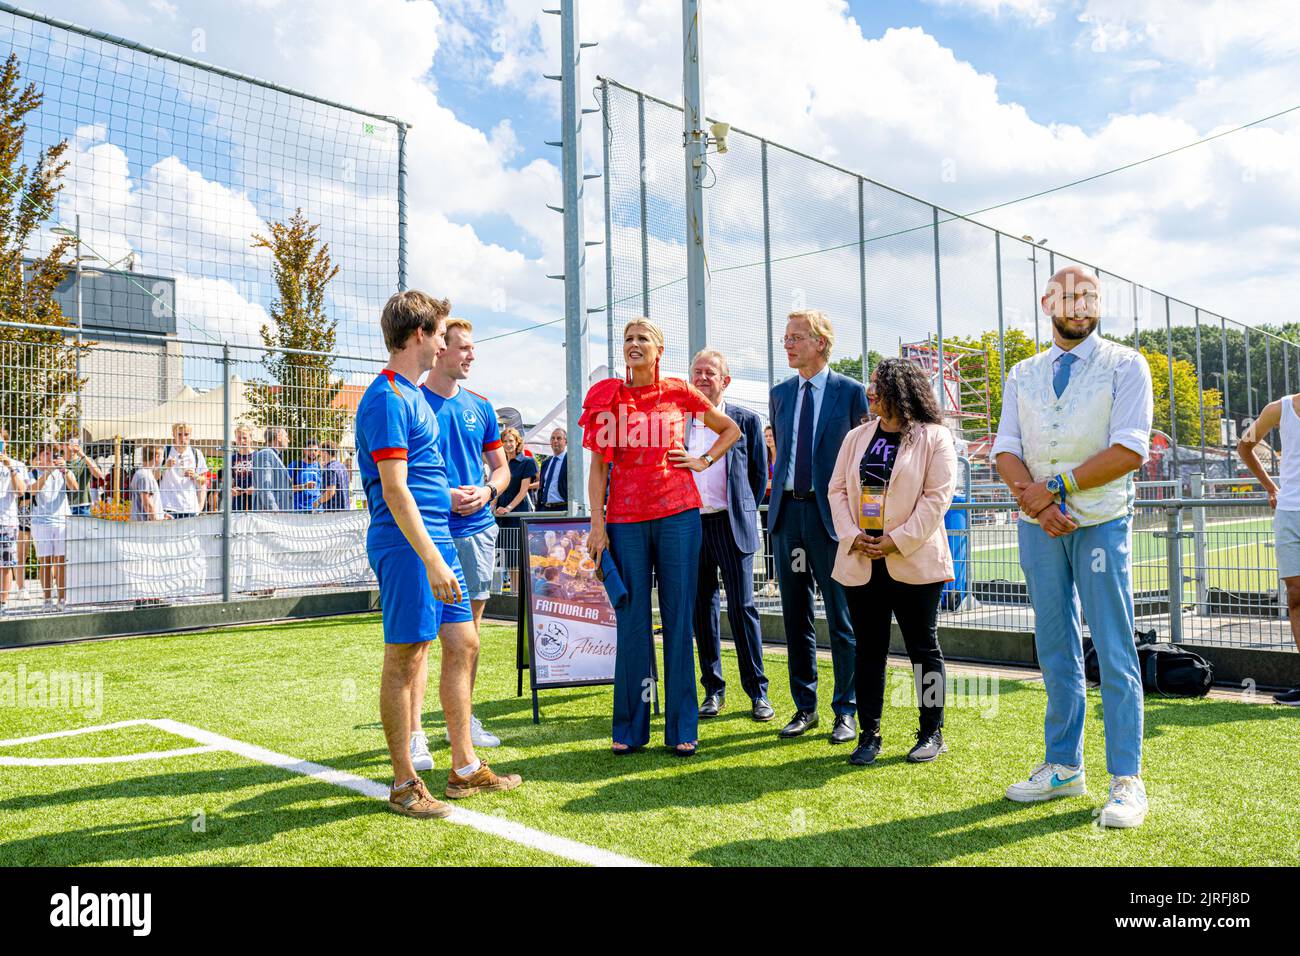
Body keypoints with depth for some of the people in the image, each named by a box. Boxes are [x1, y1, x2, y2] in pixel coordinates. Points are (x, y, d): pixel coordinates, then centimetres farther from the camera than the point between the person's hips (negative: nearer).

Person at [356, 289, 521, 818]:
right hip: (408, 545, -10)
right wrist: (432, 560, -23)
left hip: (437, 539, 10)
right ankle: (404, 786, 12)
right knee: (405, 659, -1)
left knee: (463, 644, 12)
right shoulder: (388, 397, -14)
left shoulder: (411, 394, 17)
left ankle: (464, 768, 22)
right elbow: (394, 489, -20)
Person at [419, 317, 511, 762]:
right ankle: (414, 732, 1)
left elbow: (501, 467, 17)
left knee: (469, 629, 13)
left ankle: (462, 718, 26)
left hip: (478, 530, 5)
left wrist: (487, 491, -4)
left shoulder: (480, 407, 11)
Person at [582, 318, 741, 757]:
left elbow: (731, 429, 20)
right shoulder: (607, 397, 6)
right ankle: (630, 728, 14)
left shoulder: (679, 392, 6)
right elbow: (598, 465, 4)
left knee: (679, 619, 2)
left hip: (678, 513, 0)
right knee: (631, 622, 4)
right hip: (625, 518, 0)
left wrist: (704, 461, 6)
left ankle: (682, 728, 11)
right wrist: (597, 524, -3)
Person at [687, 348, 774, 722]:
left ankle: (758, 692, 7)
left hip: (731, 525, -3)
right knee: (703, 610, 7)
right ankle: (713, 690, 17)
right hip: (691, 525, 3)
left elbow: (759, 474, 7)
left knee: (743, 608, -2)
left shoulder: (746, 420, 2)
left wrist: (742, 513, 7)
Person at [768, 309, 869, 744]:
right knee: (795, 617, 10)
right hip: (787, 512, 5)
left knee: (841, 619, 2)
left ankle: (846, 712, 13)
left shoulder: (850, 392, -2)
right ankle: (804, 707, 22)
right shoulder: (780, 394, 13)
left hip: (831, 513, -5)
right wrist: (780, 487, 11)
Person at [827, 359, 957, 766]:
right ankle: (868, 735, 16)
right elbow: (837, 490, 8)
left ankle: (932, 733, 18)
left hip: (913, 562, -4)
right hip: (861, 562, 4)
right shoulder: (857, 437, 12)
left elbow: (938, 496, -10)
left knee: (923, 648, 6)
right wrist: (852, 535, -8)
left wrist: (897, 541, -16)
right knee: (868, 649, 8)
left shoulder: (934, 438, -3)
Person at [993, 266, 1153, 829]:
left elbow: (1131, 450, -10)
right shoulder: (1022, 375, 14)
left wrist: (1056, 486, -16)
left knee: (1114, 655, -3)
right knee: (1055, 651, 10)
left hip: (1100, 521, -4)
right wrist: (1033, 496, -14)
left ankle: (1126, 781, 6)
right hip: (1038, 525, 4)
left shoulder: (1125, 365, 1)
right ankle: (1063, 766, 19)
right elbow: (1006, 450, 5)